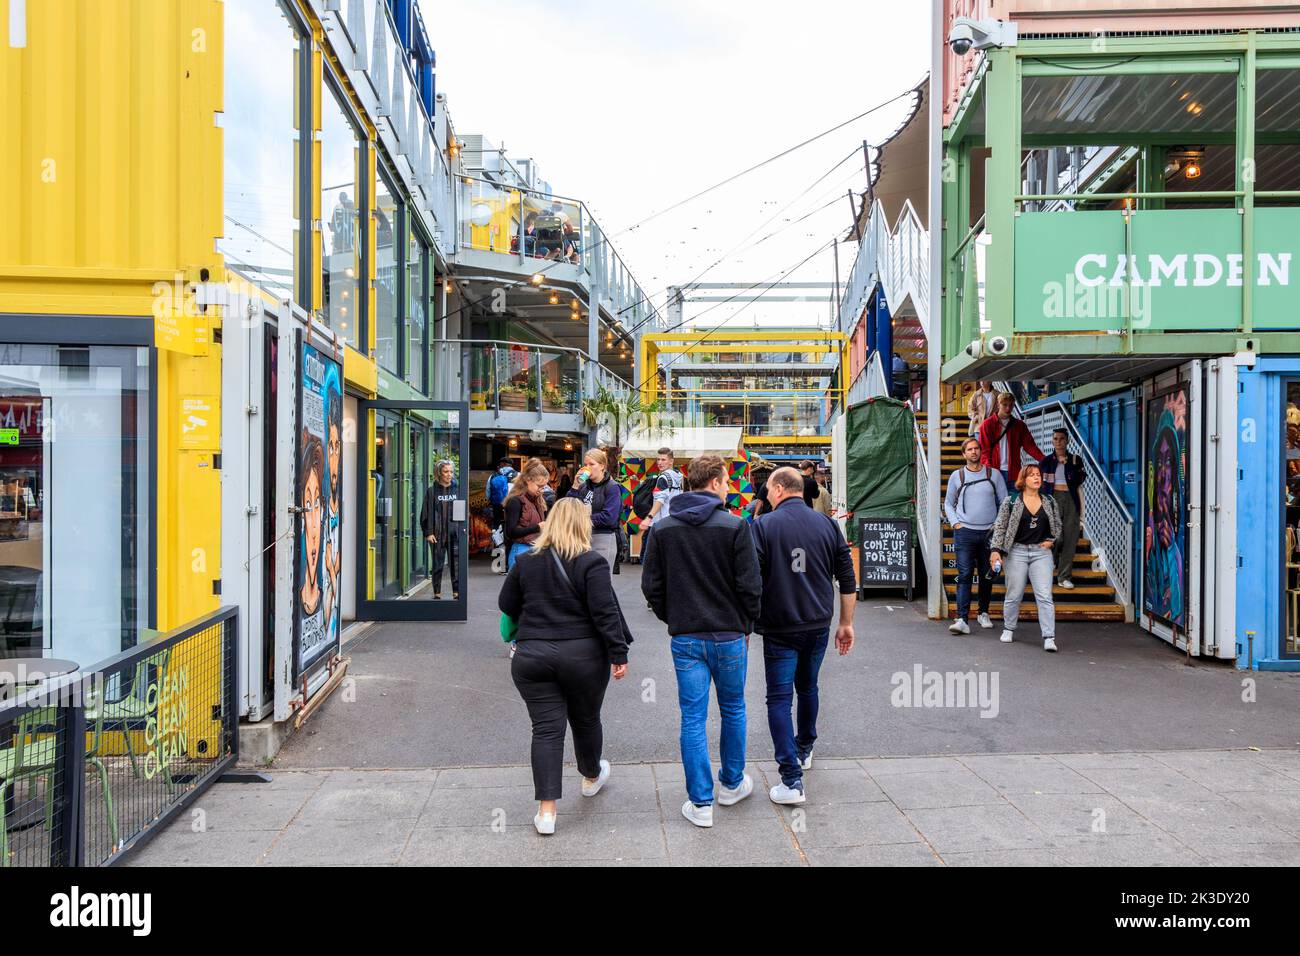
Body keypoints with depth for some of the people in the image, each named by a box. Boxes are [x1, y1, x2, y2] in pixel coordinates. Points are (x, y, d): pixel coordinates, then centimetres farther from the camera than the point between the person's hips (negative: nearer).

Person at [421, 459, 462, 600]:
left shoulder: (457, 488, 7)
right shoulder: (431, 491, 3)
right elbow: (427, 513, 1)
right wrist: (428, 532, -6)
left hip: (455, 532, 1)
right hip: (437, 533, -1)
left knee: (456, 563, -2)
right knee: (437, 564, 6)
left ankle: (456, 592, 3)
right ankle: (437, 593, 15)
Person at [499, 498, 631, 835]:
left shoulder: (526, 561, 2)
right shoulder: (591, 562, -10)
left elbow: (506, 604, 11)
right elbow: (605, 613, -14)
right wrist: (619, 654, -9)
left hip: (532, 656, 2)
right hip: (582, 656, -2)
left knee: (546, 729, 4)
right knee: (586, 720, 19)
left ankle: (546, 810, 1)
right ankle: (592, 777, 43)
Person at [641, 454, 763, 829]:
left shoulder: (663, 529, 0)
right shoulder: (735, 526, -10)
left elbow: (651, 586, 1)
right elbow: (750, 586, -11)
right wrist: (745, 627, 4)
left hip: (685, 639, 2)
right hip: (728, 636, -1)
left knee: (693, 719, 6)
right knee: (733, 711, 19)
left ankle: (701, 803, 9)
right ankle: (732, 784, 34)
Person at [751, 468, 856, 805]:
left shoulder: (764, 526, -10)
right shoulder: (827, 524, 3)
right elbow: (848, 579, 5)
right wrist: (846, 624, 13)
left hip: (780, 628, -5)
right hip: (819, 626, 5)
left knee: (779, 698, 0)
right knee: (808, 688, 24)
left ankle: (792, 779, -7)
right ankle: (804, 750, 42)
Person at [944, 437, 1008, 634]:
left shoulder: (994, 474, 7)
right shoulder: (956, 476, 6)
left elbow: (1004, 502, 11)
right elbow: (948, 503, 14)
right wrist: (955, 523, 1)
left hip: (989, 532, 2)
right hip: (965, 532, -2)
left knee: (987, 575, 9)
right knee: (964, 575, -10)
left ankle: (984, 613, 27)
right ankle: (962, 619, -14)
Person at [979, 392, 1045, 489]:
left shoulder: (1019, 425, 11)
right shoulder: (988, 424, 3)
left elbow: (1029, 446, 4)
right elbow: (984, 449, -2)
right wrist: (988, 469, -17)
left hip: (1013, 473, 3)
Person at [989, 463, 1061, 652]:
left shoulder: (1049, 502, 8)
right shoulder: (1011, 501, -1)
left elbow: (1057, 525, 22)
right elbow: (1000, 526, -2)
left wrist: (1051, 540, 6)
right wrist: (996, 550, -10)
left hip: (1041, 552, 2)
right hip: (1017, 552, -2)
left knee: (1044, 596, -6)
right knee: (1014, 595, 6)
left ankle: (1049, 638, -6)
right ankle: (1009, 629, 25)